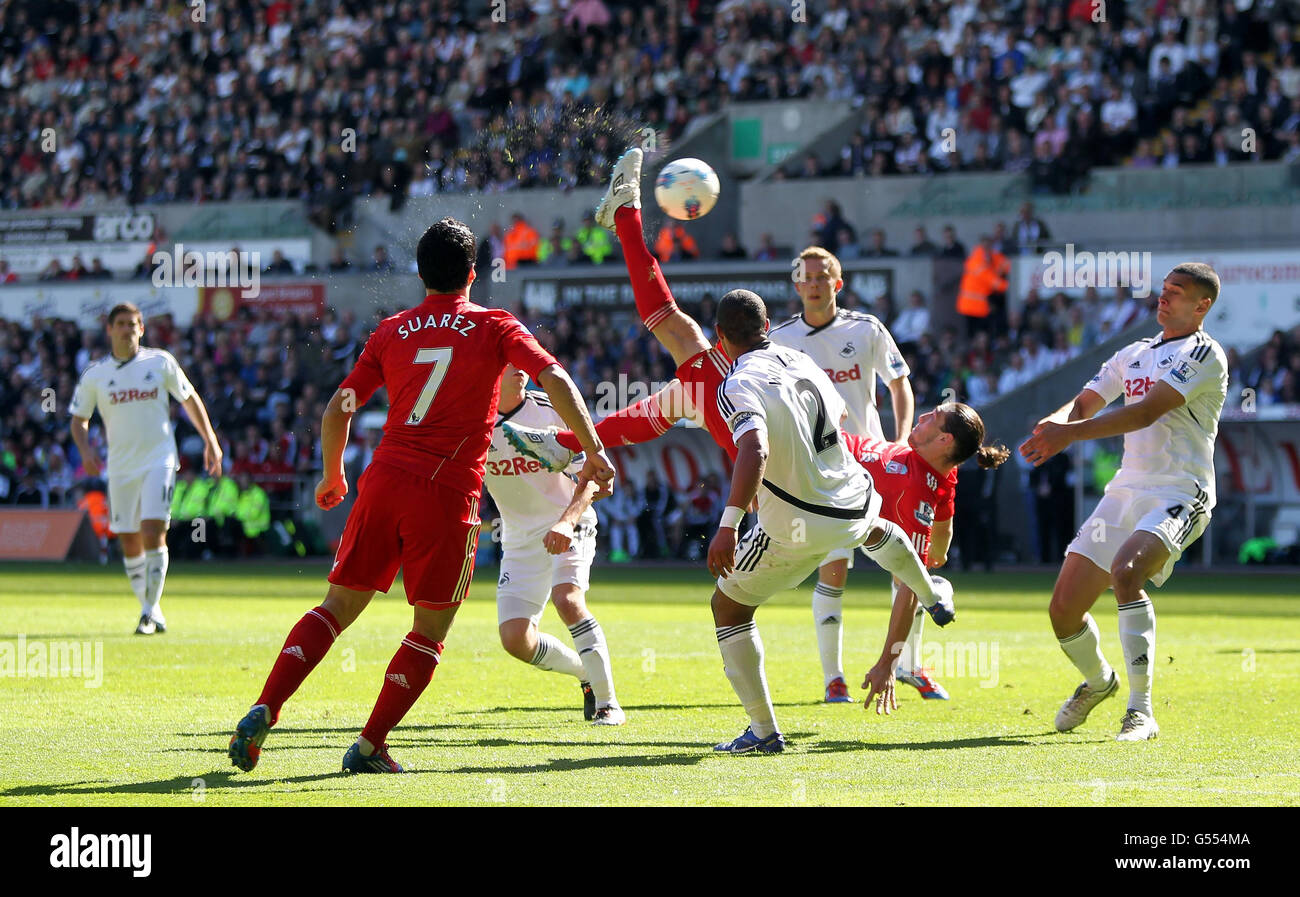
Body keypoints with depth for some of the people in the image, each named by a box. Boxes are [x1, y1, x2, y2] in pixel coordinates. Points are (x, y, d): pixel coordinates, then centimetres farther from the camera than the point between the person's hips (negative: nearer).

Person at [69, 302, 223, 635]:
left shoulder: (161, 362, 1)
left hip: (159, 461, -2)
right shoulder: (94, 375, 3)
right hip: (120, 467, 2)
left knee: (153, 533, -16)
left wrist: (210, 441, 11)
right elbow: (79, 419, 11)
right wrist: (85, 449, -8)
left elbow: (190, 399, 12)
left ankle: (150, 613, -11)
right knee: (130, 544, 4)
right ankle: (152, 611, 19)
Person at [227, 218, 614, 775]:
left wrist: (332, 476, 27)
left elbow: (338, 409, 12)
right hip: (449, 493, -3)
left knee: (339, 605, 11)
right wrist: (594, 452, 0)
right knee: (431, 630, 8)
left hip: (385, 479, 3)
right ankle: (370, 746, 2)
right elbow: (555, 380, -6)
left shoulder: (391, 332, 13)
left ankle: (264, 713, -4)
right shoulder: (495, 327, 6)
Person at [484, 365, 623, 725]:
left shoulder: (551, 411, -14)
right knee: (515, 639, -8)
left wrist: (566, 521, -32)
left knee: (567, 599, -30)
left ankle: (608, 703, -20)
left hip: (569, 526, -3)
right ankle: (588, 674, 21)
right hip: (519, 540, 3)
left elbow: (591, 476, -15)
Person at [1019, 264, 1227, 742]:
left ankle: (1141, 711, -31)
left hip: (1179, 494, -7)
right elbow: (1085, 402, 11)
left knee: (1125, 571, -35)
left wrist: (1072, 432, -26)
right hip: (1125, 491, 7)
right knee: (1064, 608, 3)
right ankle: (1098, 681, 36)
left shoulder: (1204, 353, -7)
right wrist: (1054, 424, -14)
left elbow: (1147, 411, -19)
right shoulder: (1134, 354, 18)